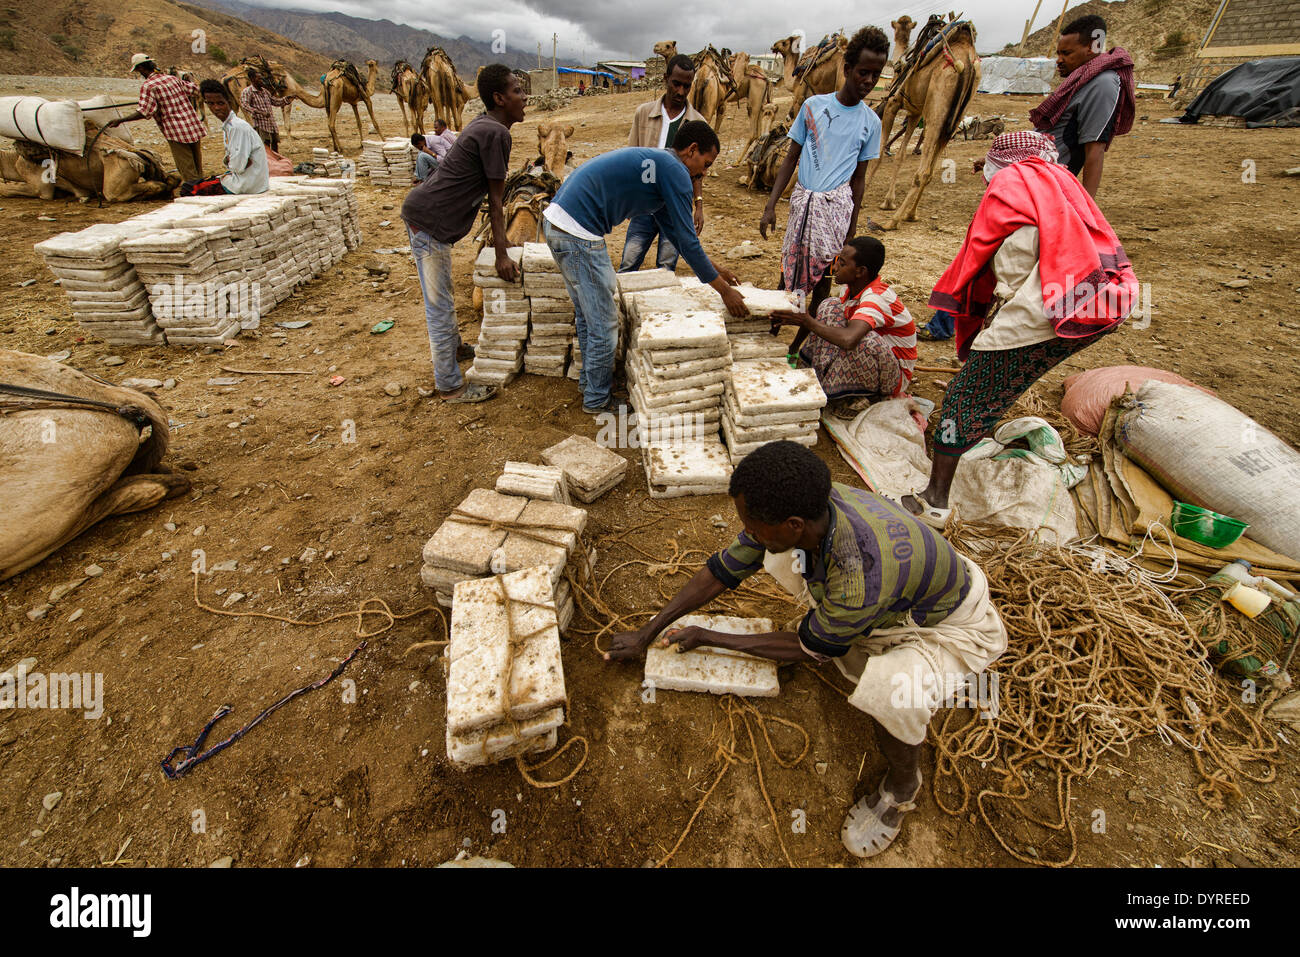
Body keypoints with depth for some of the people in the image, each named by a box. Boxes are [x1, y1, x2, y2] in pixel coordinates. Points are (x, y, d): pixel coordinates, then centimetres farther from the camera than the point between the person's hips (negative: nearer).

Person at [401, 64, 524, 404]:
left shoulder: (483, 125, 15)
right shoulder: (496, 133, -15)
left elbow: (489, 194, 20)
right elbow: (495, 200, -15)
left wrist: (502, 240, 24)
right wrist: (502, 255, -12)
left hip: (424, 214, 10)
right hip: (429, 221, -10)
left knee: (441, 296, 26)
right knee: (439, 306, -3)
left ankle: (454, 346, 47)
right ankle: (450, 386, 5)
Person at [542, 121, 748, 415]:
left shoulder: (654, 163, 23)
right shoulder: (675, 171, -7)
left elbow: (673, 231, 28)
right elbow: (688, 241, -9)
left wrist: (714, 269, 30)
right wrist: (724, 290, -1)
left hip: (555, 222, 10)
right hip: (578, 234, -10)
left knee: (587, 314, 22)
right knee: (603, 323, 2)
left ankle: (590, 379, 38)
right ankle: (598, 399, 17)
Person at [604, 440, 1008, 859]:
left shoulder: (863, 577, -42)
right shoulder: (801, 510, -22)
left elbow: (809, 647, -22)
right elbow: (722, 571, -9)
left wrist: (706, 638, -13)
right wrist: (647, 633, -2)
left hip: (956, 628, -6)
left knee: (888, 693, -35)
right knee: (782, 560, -6)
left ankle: (902, 784, 1)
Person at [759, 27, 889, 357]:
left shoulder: (870, 122, 7)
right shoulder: (813, 106, 4)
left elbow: (858, 177, 10)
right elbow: (791, 158, 6)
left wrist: (852, 229, 9)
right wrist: (771, 206, -2)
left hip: (836, 204, 0)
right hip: (803, 200, 0)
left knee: (821, 277, 0)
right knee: (789, 271, 3)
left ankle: (797, 346, 11)